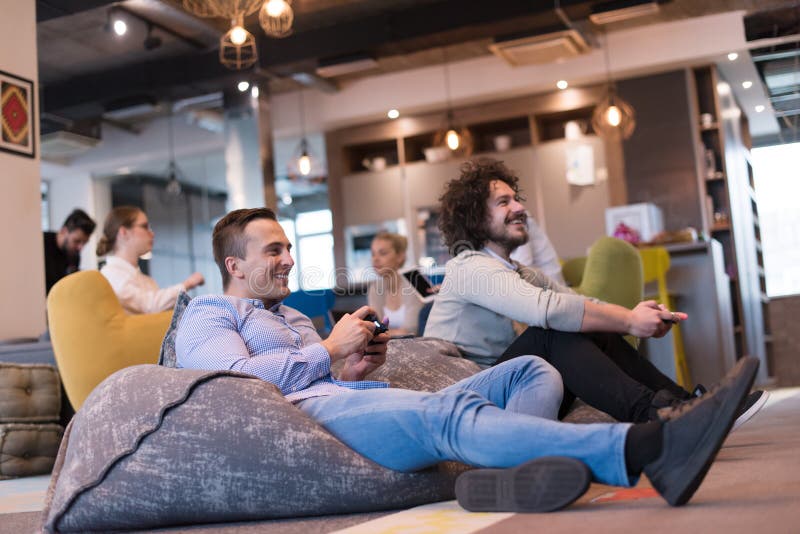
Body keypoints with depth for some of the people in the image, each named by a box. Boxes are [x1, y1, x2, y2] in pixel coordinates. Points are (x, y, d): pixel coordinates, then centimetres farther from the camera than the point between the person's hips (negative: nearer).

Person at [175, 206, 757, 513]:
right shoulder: (207, 315, 13)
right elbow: (235, 381, -8)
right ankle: (647, 448, -55)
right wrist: (328, 351, -2)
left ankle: (513, 473, -43)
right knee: (450, 411, -37)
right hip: (305, 413, -8)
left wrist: (354, 372, 12)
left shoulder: (291, 315, 38)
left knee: (533, 371, -8)